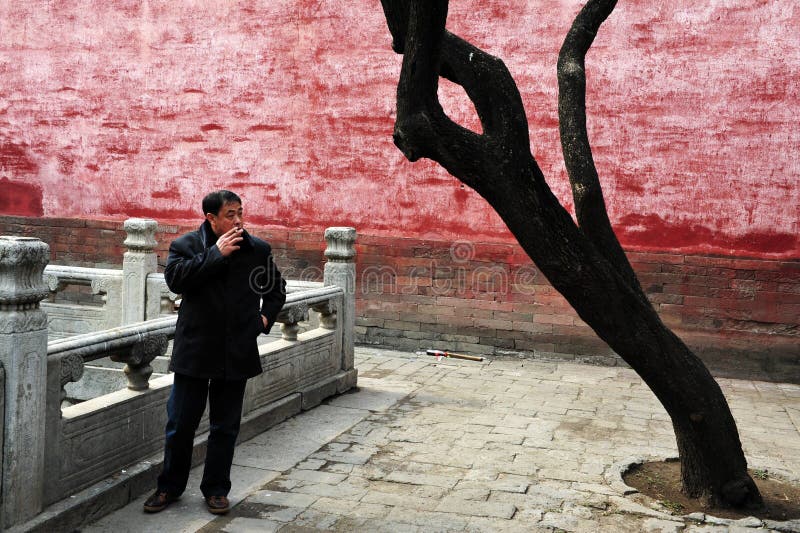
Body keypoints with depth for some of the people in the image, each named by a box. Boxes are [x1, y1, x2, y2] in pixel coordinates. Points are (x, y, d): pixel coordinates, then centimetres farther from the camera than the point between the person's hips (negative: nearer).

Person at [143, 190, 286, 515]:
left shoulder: (258, 249, 4)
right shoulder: (186, 245, -1)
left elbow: (276, 289, 19)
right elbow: (175, 278, -21)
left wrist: (266, 317, 4)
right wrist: (216, 253, -20)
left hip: (236, 354, 2)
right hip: (194, 351, -1)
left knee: (225, 427, 10)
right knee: (180, 424, 8)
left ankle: (216, 489, 24)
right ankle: (170, 487, 25)